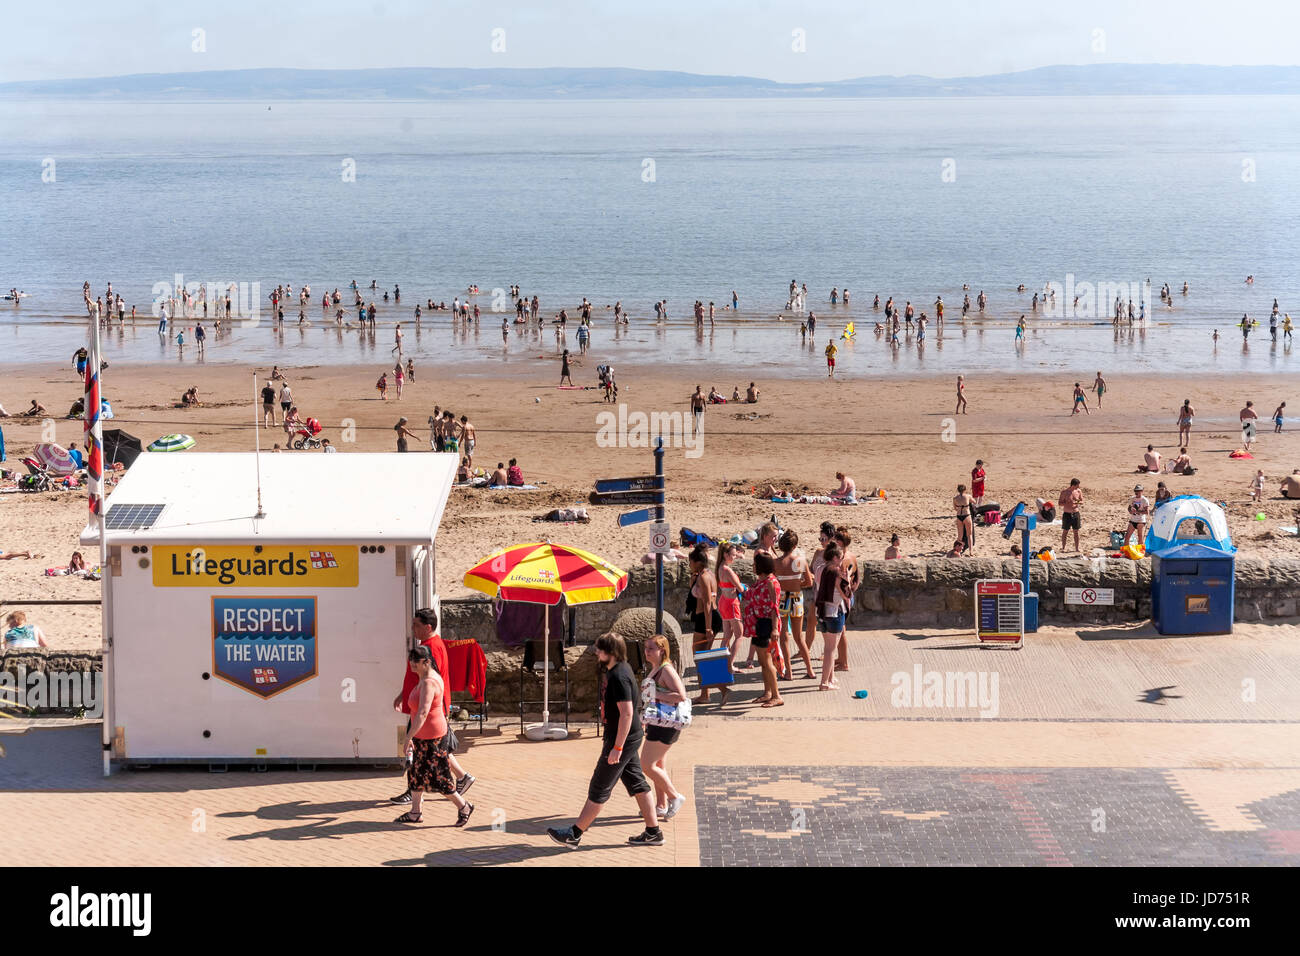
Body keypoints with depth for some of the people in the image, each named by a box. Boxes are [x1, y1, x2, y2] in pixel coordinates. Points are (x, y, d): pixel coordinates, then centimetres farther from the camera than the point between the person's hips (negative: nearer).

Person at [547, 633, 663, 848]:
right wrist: (608, 736, 26)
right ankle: (653, 832, 18)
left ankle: (575, 834, 5)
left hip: (622, 739, -10)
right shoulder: (614, 671, 10)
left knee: (599, 788, -2)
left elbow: (627, 713, -27)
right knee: (636, 783, 13)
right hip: (625, 738, 10)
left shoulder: (619, 677, -23)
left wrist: (617, 747, -25)